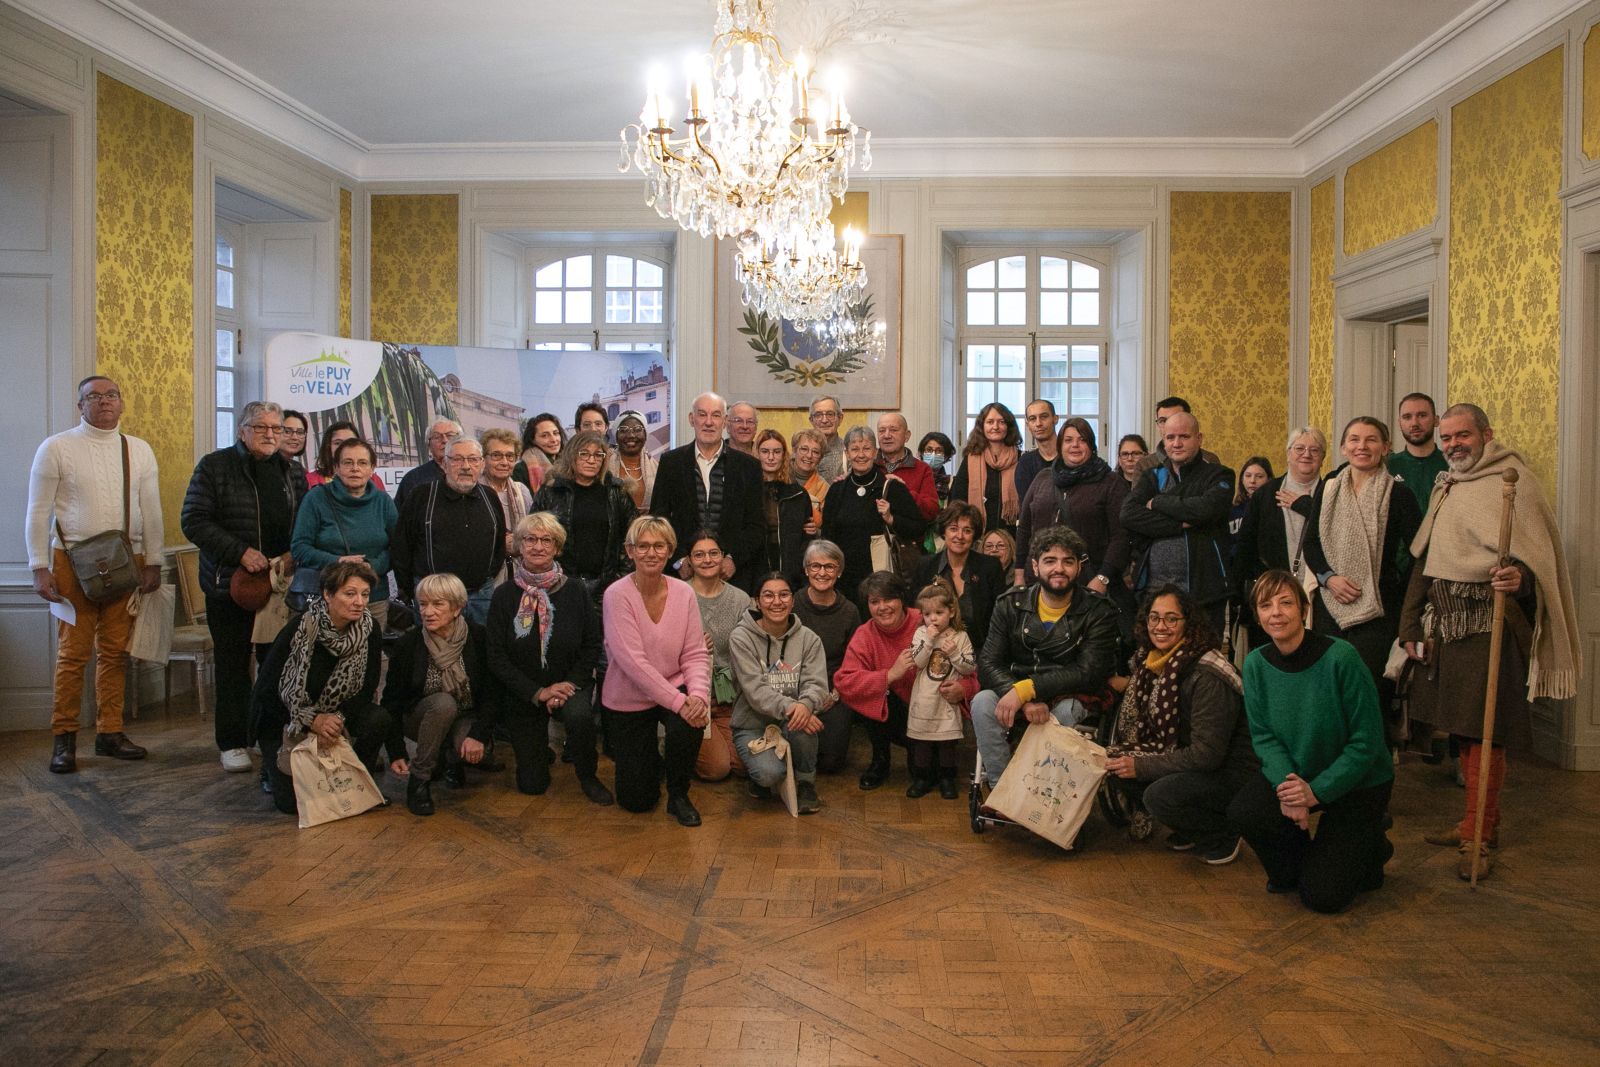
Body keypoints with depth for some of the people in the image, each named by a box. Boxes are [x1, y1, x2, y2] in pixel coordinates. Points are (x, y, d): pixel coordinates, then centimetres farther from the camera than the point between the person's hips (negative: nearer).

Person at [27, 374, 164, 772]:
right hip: (73, 561, -3)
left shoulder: (139, 451, 6)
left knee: (115, 652, 8)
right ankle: (63, 738, 14)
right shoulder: (56, 448, -2)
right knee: (73, 654, 1)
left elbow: (152, 511, 7)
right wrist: (39, 568, -6)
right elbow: (38, 512, -2)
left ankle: (109, 732, 18)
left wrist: (153, 563, 3)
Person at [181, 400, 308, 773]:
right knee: (233, 665, 4)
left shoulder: (292, 472, 12)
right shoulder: (215, 466, 0)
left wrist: (295, 554, 0)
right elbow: (194, 521, -6)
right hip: (231, 584, -3)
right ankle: (232, 743, 14)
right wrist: (240, 552, -15)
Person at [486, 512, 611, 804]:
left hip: (570, 684, -1)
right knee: (532, 785, 4)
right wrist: (537, 692, -17)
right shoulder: (504, 596, -7)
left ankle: (588, 777, -8)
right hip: (522, 693, 1)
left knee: (579, 715, -37)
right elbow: (496, 657, -7)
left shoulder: (575, 592, -6)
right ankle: (540, 746, 40)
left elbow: (592, 646, -3)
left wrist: (569, 684, -18)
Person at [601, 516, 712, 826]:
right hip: (628, 700, -2)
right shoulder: (618, 595, -18)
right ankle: (648, 759, 38)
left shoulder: (683, 592, -8)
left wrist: (698, 695, -26)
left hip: (675, 689, 2)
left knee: (689, 725, -33)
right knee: (635, 800, 1)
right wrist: (678, 702, -30)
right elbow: (633, 662, -25)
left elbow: (696, 654, -7)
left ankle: (678, 795, -3)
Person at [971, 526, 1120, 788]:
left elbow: (1089, 673, -15)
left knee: (1066, 710, -35)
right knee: (983, 702, -27)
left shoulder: (1098, 612, -5)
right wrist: (1024, 701, -27)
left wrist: (1026, 689, -26)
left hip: (1071, 699, -2)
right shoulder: (1010, 604, 1)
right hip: (1017, 696, 2)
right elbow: (987, 666, -7)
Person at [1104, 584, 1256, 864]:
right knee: (1118, 769, -8)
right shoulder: (1154, 662, 0)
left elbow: (1207, 754, -25)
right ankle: (1189, 831, 10)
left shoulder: (1208, 676, -25)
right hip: (1187, 763, 8)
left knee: (1160, 795, -30)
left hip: (1229, 772, -8)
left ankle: (1223, 837, 0)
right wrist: (1123, 758, -10)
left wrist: (1142, 766, -21)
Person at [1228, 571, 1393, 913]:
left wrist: (1316, 791, -25)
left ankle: (1371, 848, 25)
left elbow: (1366, 741, -19)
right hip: (1293, 773, 4)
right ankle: (1288, 870, 7)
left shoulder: (1340, 658, -24)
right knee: (1242, 812, -27)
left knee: (1322, 896, -8)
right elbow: (1263, 736, -7)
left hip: (1356, 782, -3)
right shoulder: (1256, 664, -10)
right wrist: (1285, 783, -25)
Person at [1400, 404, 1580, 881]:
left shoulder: (1512, 479, -6)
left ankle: (1477, 836, 4)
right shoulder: (1444, 488, 17)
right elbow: (1424, 561, 18)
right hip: (1449, 622, 7)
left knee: (1483, 731, -4)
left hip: (1491, 622, -7)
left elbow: (1539, 554, -11)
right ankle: (1481, 822, 23)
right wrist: (1411, 626, 14)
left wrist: (1519, 576, -34)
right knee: (1462, 728, 11)